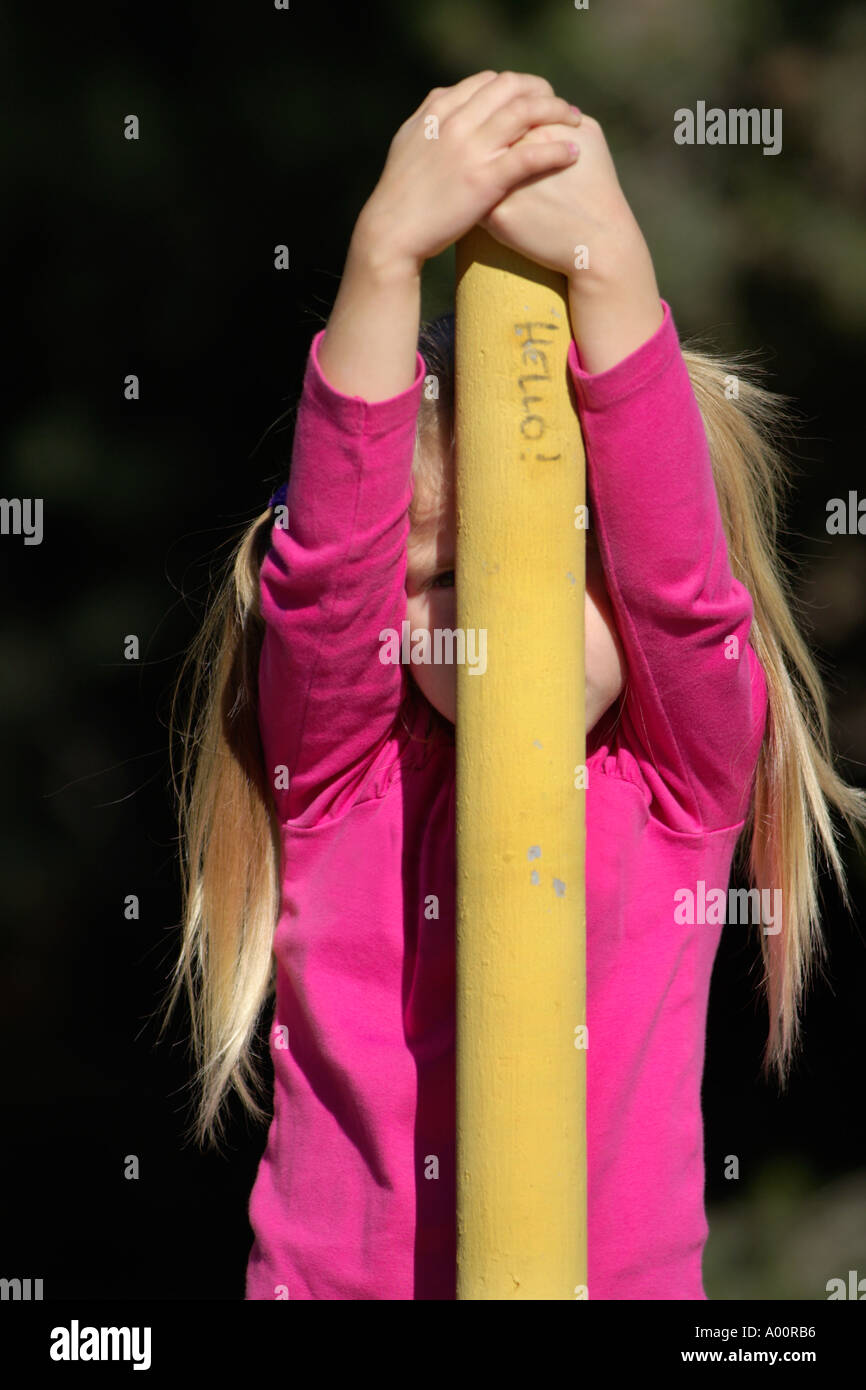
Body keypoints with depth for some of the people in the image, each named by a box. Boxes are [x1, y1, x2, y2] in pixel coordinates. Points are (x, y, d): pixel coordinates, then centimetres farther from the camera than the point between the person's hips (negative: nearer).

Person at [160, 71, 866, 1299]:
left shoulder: (684, 776, 1)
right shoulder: (341, 768, 1)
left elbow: (675, 567, -14)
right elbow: (329, 553, -13)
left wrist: (609, 267, -21)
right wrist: (389, 254, -22)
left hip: (625, 1272, 0)